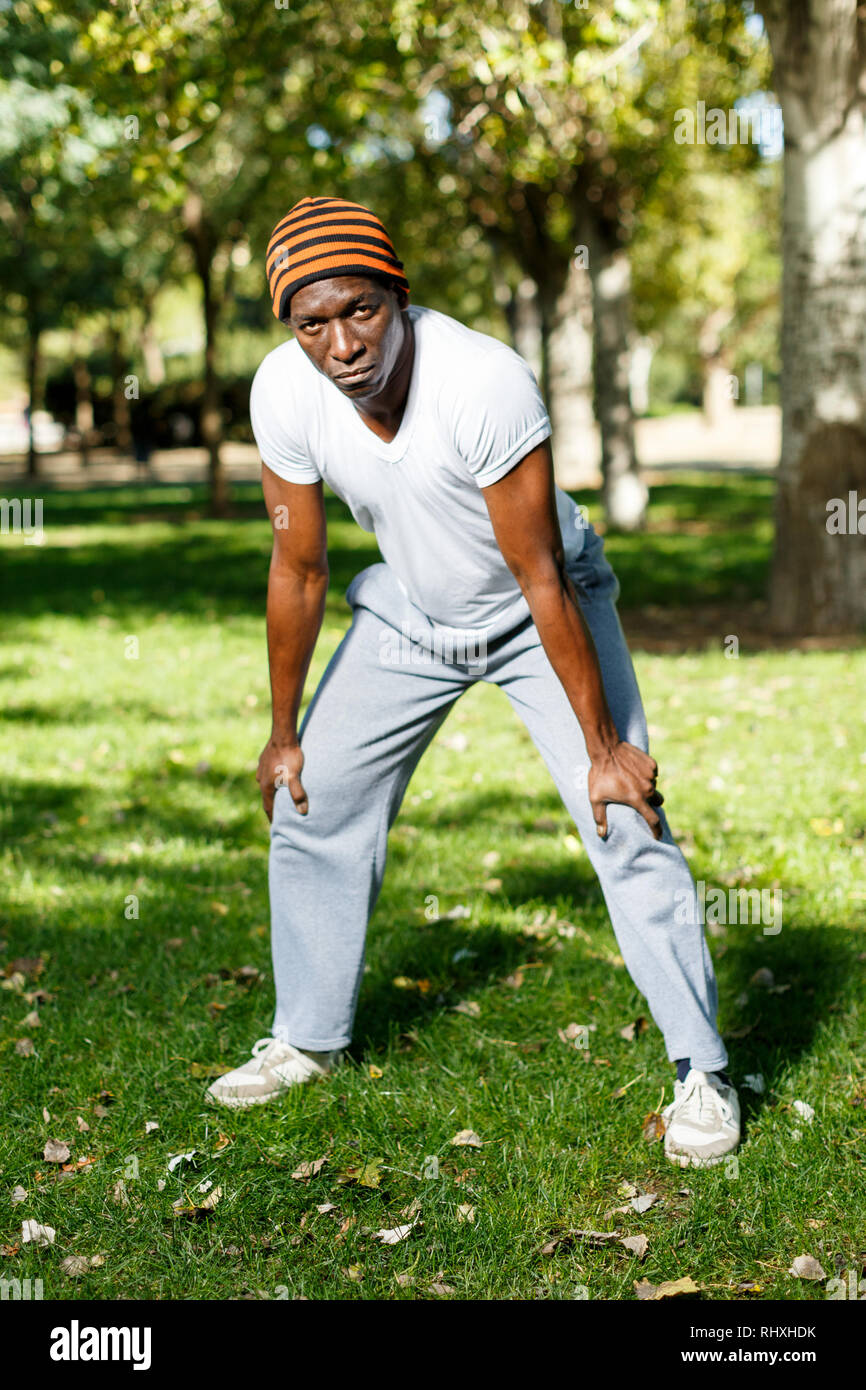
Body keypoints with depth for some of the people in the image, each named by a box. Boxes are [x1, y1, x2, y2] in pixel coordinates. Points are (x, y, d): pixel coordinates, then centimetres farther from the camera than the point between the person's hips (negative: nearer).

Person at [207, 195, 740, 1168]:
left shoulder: (486, 380, -36)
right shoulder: (284, 393, -23)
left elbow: (541, 579, -29)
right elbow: (297, 570, -9)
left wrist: (602, 749, -22)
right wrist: (283, 732, 0)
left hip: (539, 611, -4)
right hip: (408, 613, 4)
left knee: (625, 820, -15)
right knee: (312, 806, 6)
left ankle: (701, 1071, -1)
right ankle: (307, 1040, 26)